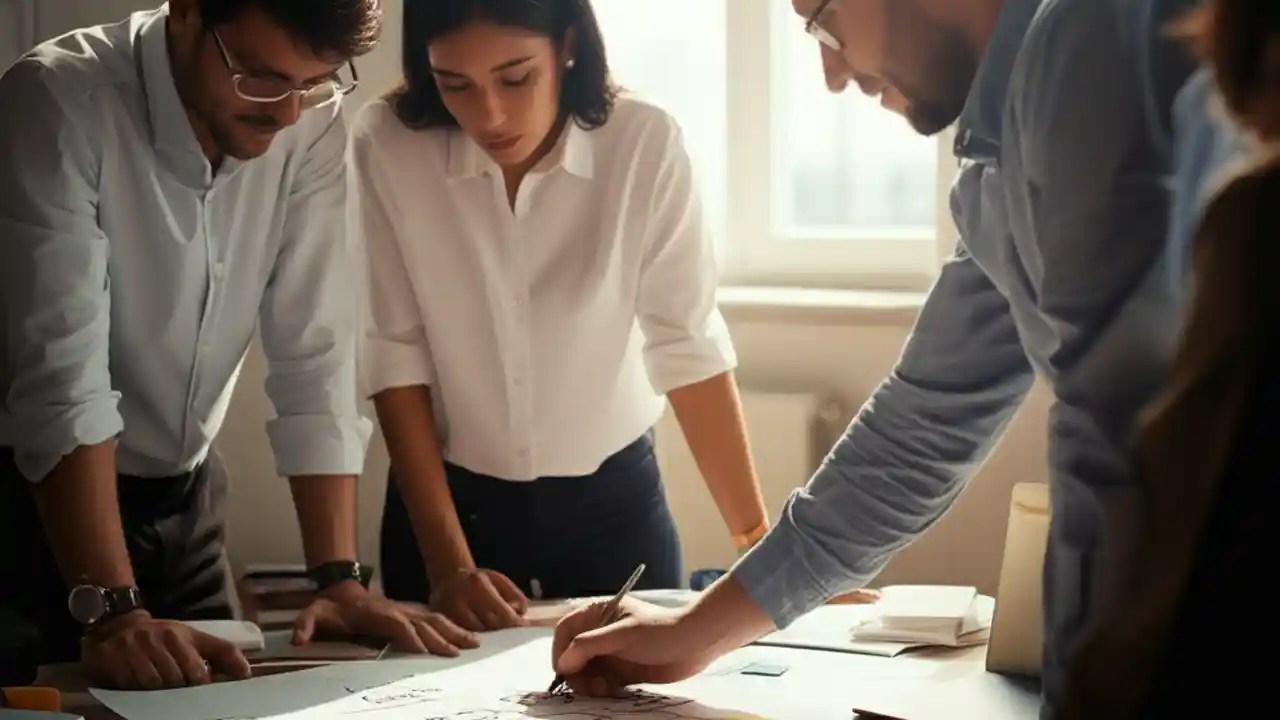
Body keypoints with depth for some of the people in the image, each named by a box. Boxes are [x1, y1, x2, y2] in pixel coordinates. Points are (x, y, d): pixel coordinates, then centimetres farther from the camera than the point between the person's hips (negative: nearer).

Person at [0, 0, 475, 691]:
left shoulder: (311, 125, -10)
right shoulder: (61, 105, -26)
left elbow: (315, 350, -11)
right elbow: (60, 373, -31)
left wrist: (340, 578, -19)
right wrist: (111, 610, -38)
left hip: (183, 492, 5)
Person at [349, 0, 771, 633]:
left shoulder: (644, 146, -18)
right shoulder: (387, 145, -17)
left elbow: (687, 347, -14)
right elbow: (396, 357, -14)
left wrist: (759, 541, -18)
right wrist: (448, 564, -16)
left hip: (613, 501, 0)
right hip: (449, 498, 0)